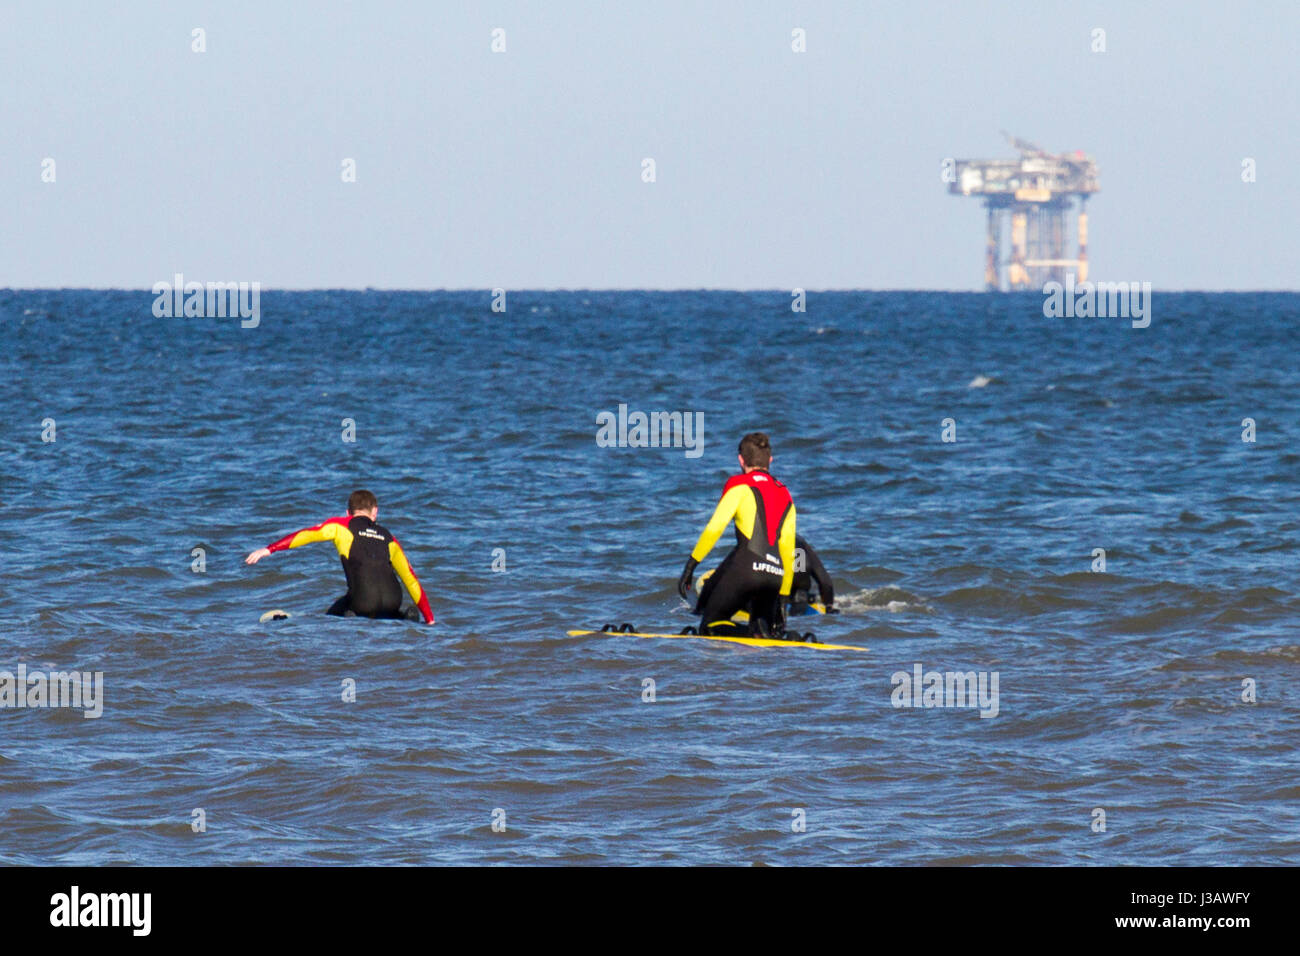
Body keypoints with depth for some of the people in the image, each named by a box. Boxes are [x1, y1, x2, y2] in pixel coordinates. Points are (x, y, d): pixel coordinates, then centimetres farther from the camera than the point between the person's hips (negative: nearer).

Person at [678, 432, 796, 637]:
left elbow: (714, 528, -5)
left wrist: (690, 567, -4)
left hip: (745, 567, -5)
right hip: (774, 575, 5)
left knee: (710, 627, 5)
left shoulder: (739, 484, 6)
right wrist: (783, 600, 26)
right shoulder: (784, 495, 23)